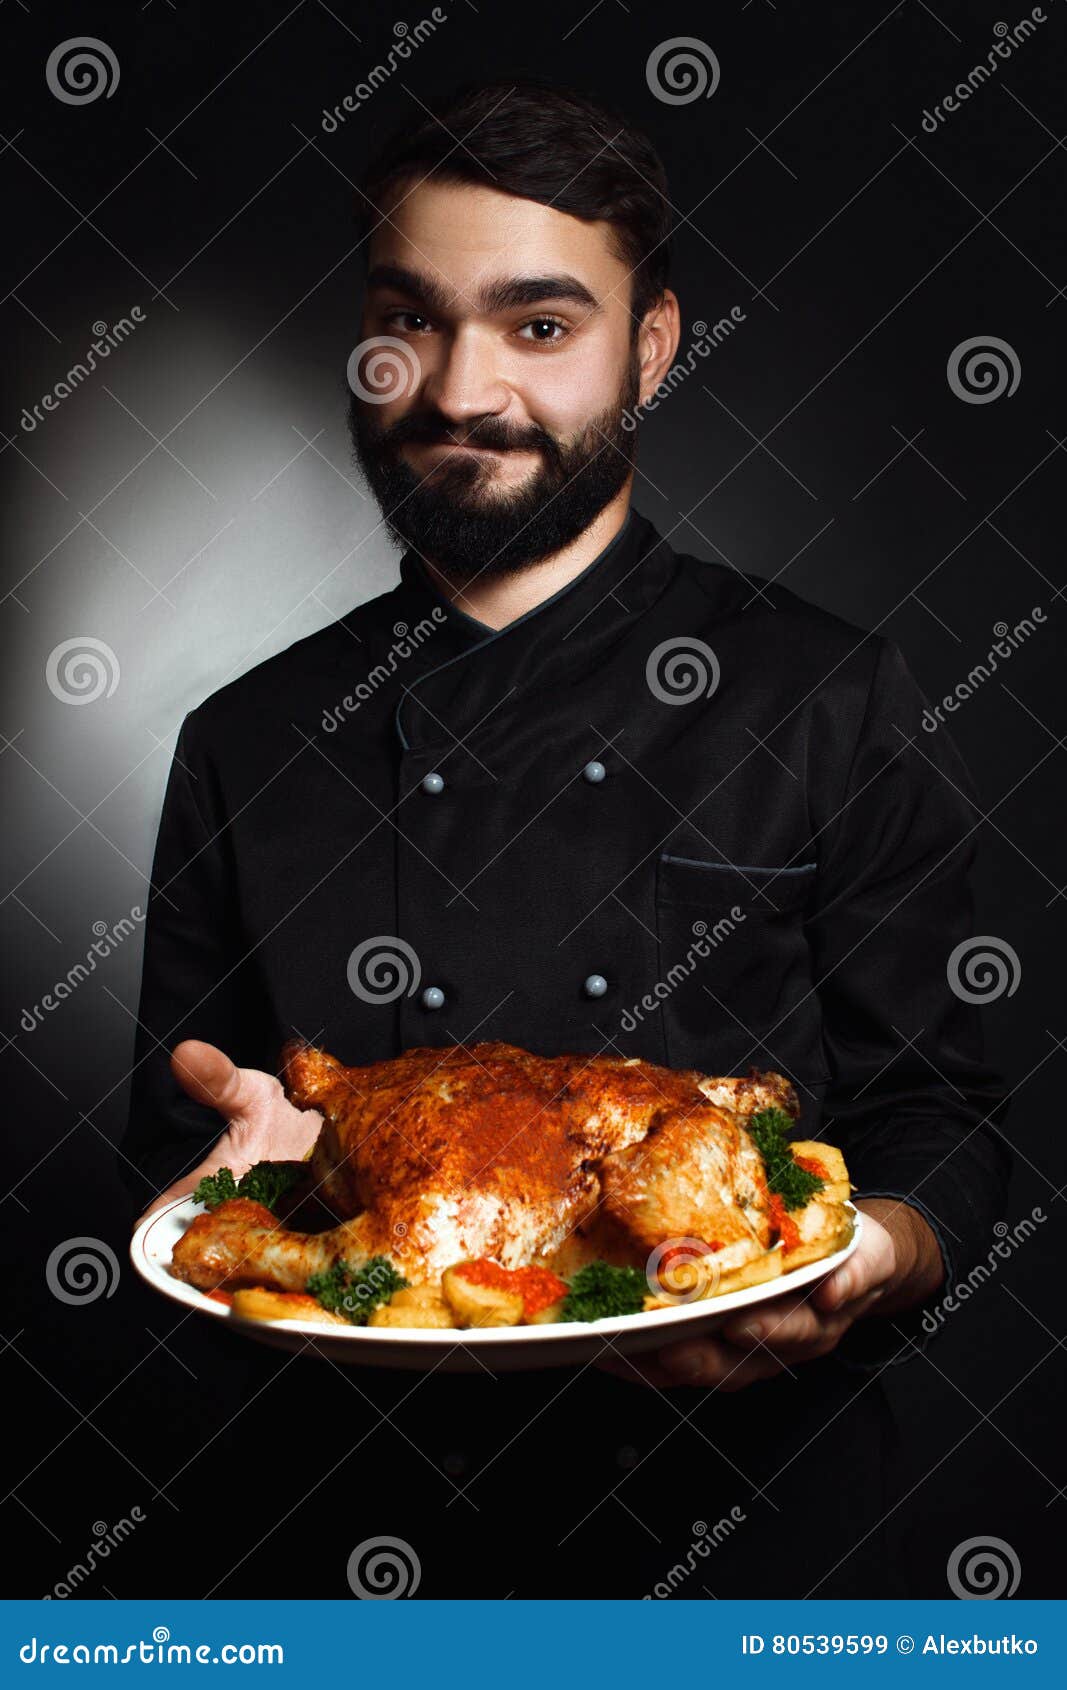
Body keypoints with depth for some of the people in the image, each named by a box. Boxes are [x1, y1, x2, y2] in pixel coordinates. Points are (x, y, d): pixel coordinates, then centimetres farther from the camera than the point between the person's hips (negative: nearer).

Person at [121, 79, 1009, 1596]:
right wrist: (252, 1154, -16)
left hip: (740, 1516, -1)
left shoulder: (835, 705, -4)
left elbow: (937, 1128, -3)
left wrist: (868, 1261, -24)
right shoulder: (246, 745, 2)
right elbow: (170, 1159, 6)